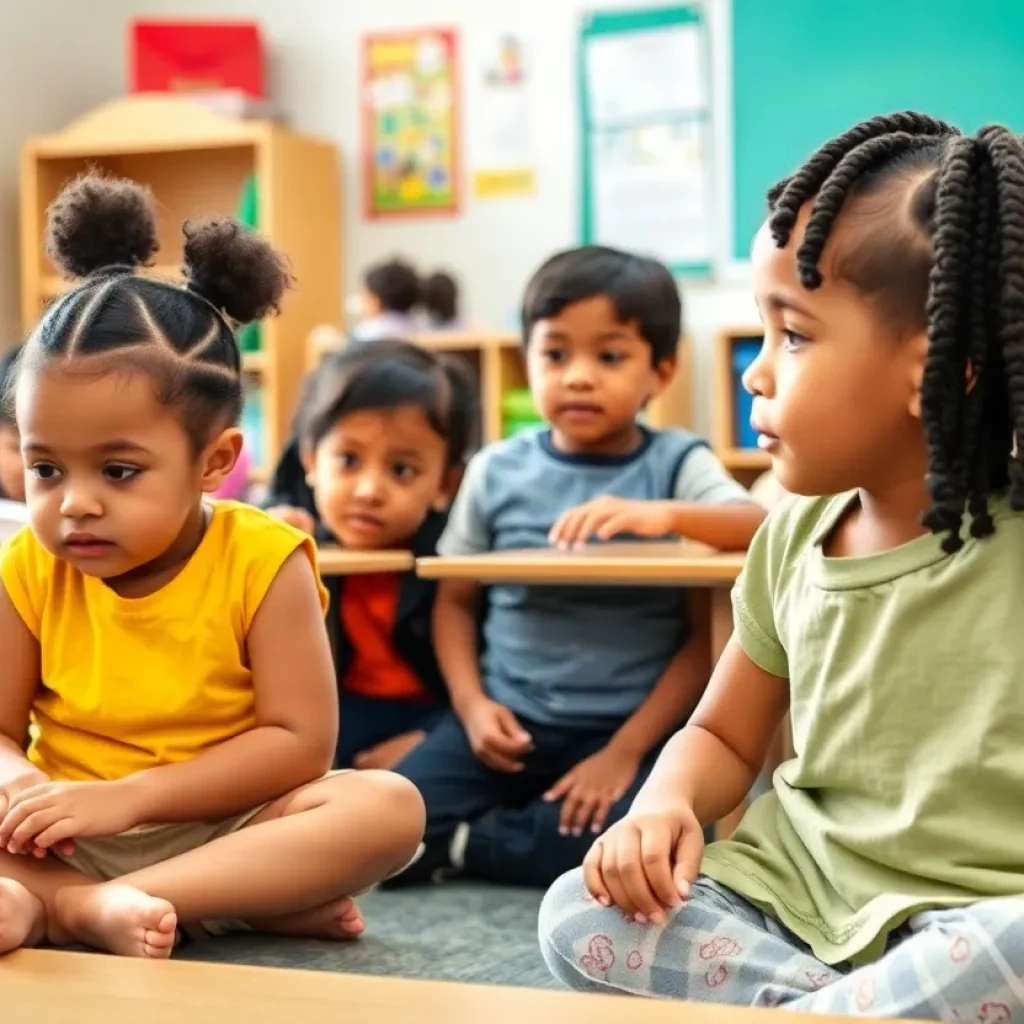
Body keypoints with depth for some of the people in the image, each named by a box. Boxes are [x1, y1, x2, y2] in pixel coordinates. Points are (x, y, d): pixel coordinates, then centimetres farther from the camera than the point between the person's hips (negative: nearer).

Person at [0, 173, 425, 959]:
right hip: (68, 848, 2)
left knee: (387, 806, -28)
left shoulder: (263, 561, -12)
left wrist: (127, 797, -22)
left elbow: (301, 741, -15)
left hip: (225, 830, -1)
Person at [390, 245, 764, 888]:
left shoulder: (678, 465, -2)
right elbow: (457, 599, 9)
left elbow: (765, 529, -17)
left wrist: (665, 514, -31)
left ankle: (472, 844, -4)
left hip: (630, 728, -1)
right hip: (508, 722, 2)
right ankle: (525, 826, 10)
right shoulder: (498, 472, 5)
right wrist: (471, 705, -5)